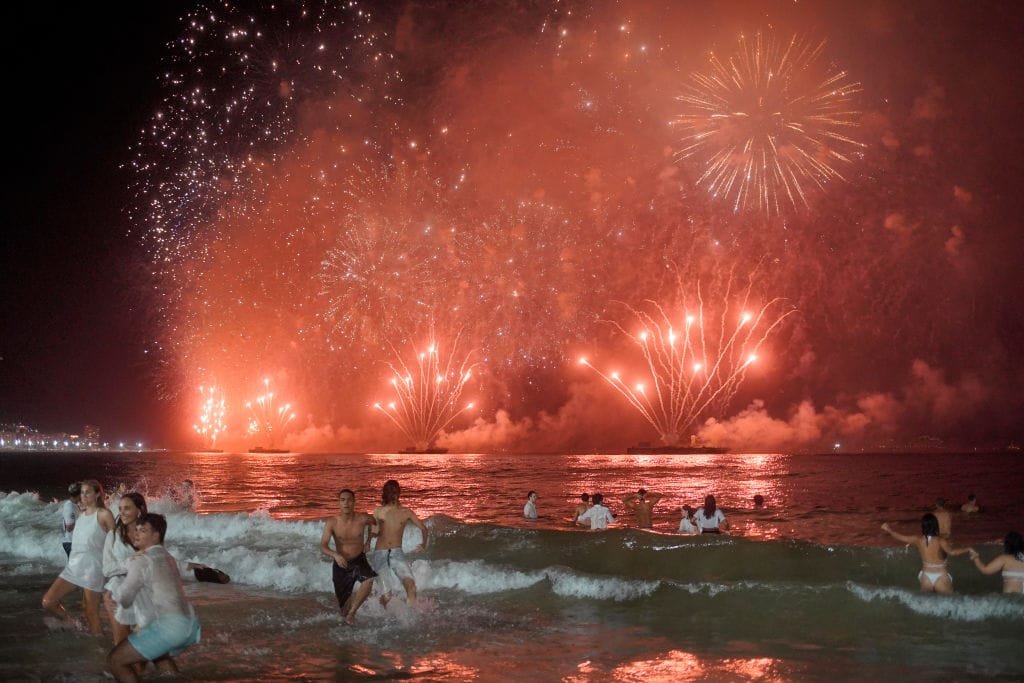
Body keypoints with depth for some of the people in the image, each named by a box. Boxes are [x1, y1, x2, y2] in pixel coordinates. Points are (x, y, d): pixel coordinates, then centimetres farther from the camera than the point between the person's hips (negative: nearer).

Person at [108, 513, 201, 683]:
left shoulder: (140, 561, -4)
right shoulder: (167, 557, 22)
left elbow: (123, 597, 1)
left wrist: (115, 590, 22)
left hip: (168, 626, -9)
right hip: (190, 624, 9)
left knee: (115, 660, 0)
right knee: (159, 655, 39)